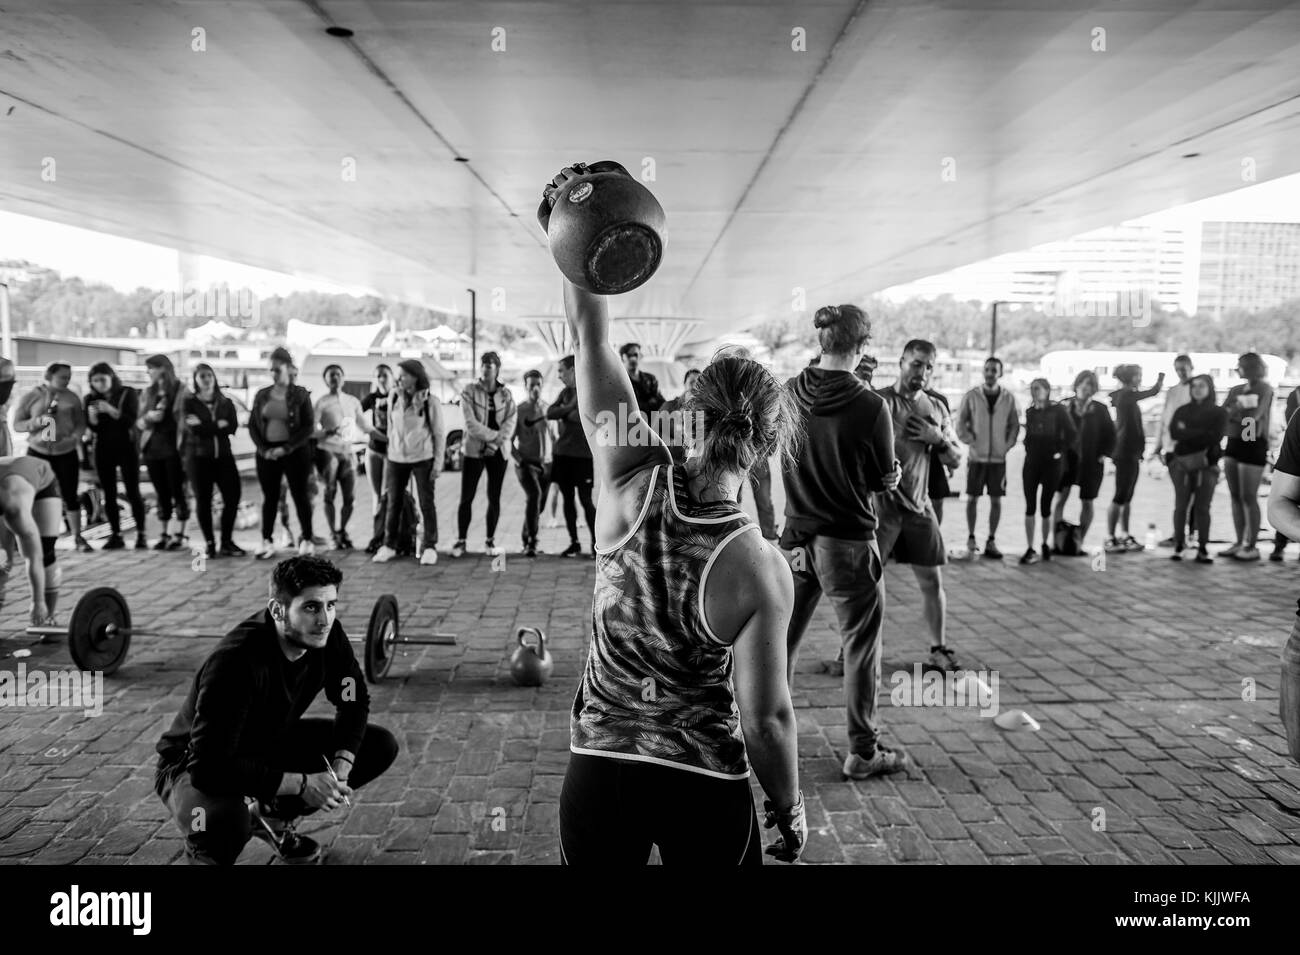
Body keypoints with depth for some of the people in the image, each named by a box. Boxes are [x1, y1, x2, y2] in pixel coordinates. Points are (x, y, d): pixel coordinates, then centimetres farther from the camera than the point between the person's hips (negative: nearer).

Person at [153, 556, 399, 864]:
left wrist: (341, 766, -18)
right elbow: (208, 768, -36)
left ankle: (272, 817, 13)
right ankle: (204, 852, -1)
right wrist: (300, 783, -33)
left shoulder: (326, 636, -18)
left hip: (269, 745, 7)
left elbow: (354, 701, -3)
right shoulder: (235, 661, -36)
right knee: (223, 824, -40)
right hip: (195, 767, -6)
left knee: (380, 746, -5)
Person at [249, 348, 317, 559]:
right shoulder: (262, 395, 8)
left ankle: (307, 540, 10)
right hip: (267, 453, 4)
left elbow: (309, 427, -8)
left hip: (295, 452, -3)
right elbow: (252, 425, 7)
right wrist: (264, 449, -7)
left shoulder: (300, 395, -4)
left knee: (300, 496, 3)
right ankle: (267, 542, 14)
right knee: (269, 498, 8)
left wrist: (286, 449, -15)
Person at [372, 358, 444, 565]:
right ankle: (389, 545, 19)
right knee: (393, 503, 7)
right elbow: (391, 427, 12)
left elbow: (440, 434, -4)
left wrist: (438, 462, -6)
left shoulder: (430, 402, -9)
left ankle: (430, 546, 11)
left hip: (423, 459, -4)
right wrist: (391, 450, 12)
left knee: (426, 503, 2)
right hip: (396, 458, 4)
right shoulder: (393, 397, 2)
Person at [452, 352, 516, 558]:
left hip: (498, 451, 2)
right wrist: (494, 435, -17)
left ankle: (491, 541, 16)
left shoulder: (506, 394, 5)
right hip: (474, 450, -2)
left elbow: (510, 422, -4)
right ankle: (460, 541, 8)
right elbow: (471, 423, -12)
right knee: (466, 497, -2)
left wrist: (496, 442, -16)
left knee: (494, 497, 5)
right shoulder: (469, 391, -2)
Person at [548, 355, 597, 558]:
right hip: (562, 452, 6)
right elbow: (550, 413, 1)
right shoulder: (565, 392, 13)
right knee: (567, 498, 7)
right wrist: (570, 407, -13)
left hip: (583, 454, -6)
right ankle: (574, 543, 16)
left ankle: (596, 543, 5)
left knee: (585, 499, -5)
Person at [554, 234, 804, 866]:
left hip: (598, 767, 2)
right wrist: (789, 809, 2)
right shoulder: (760, 569, -20)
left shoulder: (634, 483, -16)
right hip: (705, 787, -2)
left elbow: (588, 335, -12)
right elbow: (765, 717, -14)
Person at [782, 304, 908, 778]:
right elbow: (886, 479, -6)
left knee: (781, 640, 16)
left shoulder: (788, 394, -4)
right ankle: (863, 751, 20)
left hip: (795, 537, 4)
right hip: (849, 541, -4)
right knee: (861, 648, 10)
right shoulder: (870, 406, -16)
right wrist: (893, 469, 13)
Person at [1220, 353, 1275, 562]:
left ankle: (1252, 546, 1)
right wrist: (1240, 409, -10)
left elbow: (1255, 415, -16)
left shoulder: (1264, 388, -4)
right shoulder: (1235, 390, 13)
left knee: (1249, 497, -5)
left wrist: (1233, 411, -4)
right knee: (1235, 496, 7)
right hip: (1233, 443, 6)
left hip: (1254, 445, -6)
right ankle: (1239, 542, 13)